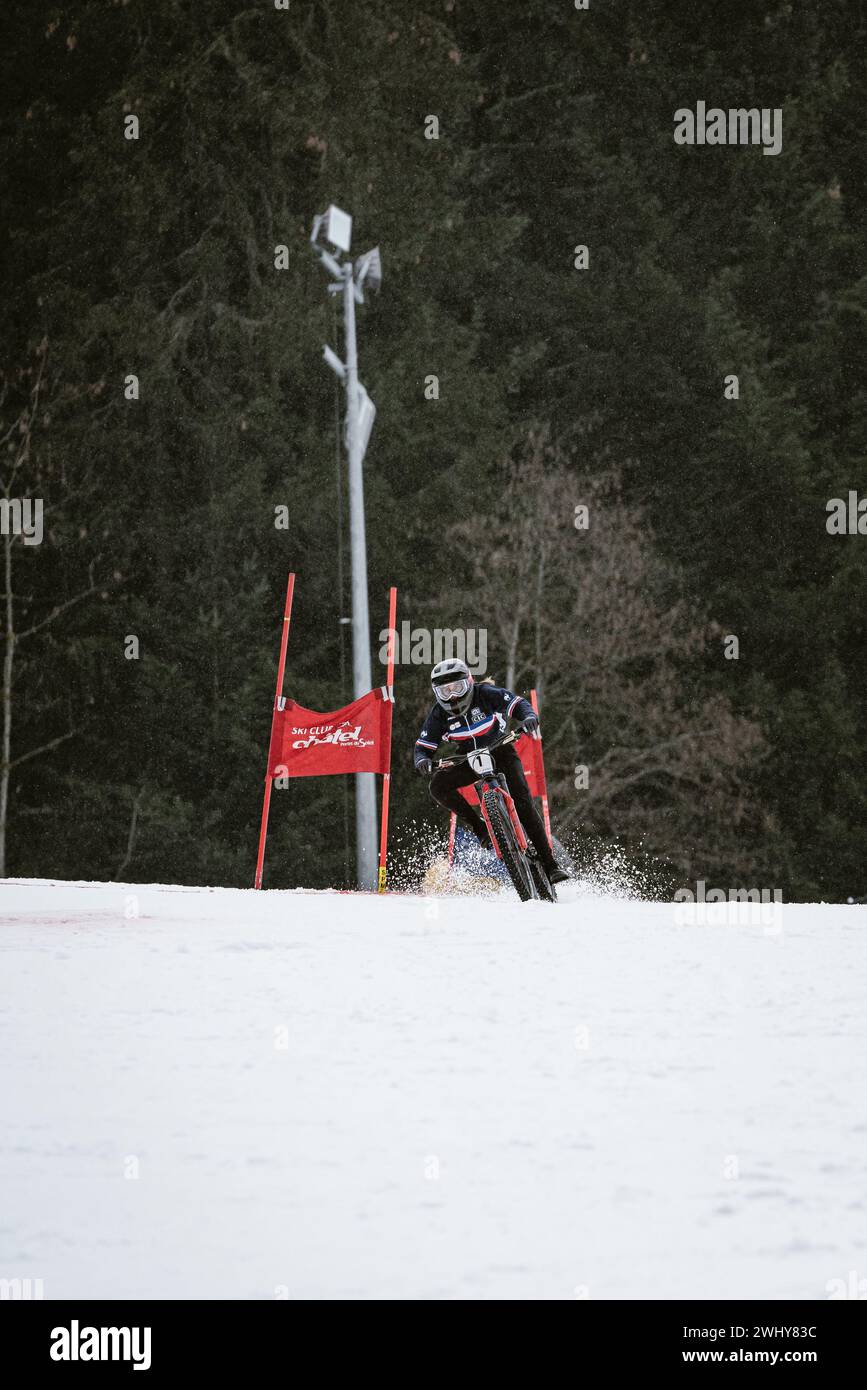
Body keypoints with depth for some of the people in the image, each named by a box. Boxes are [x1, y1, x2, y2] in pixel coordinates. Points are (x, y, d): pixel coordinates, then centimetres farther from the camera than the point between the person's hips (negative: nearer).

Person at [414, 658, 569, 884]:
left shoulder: (485, 694, -17)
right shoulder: (439, 715, -10)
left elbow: (517, 704, -17)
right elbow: (423, 746, -9)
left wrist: (528, 717, -40)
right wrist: (422, 760, -32)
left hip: (500, 753, -3)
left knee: (523, 802, -17)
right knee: (438, 785, -24)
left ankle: (549, 864, -15)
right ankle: (480, 828, -13)